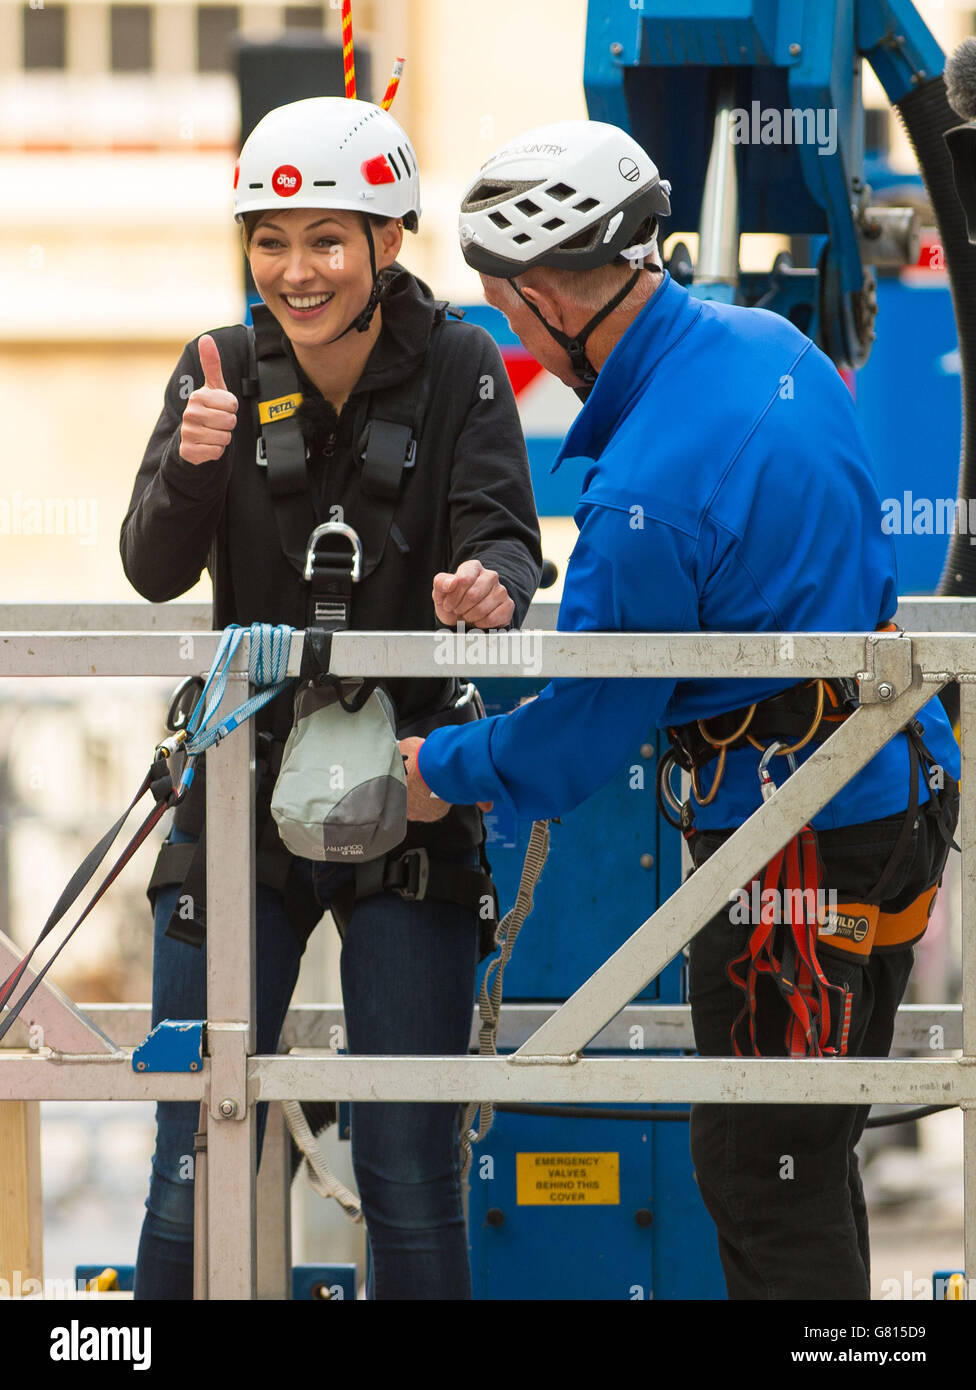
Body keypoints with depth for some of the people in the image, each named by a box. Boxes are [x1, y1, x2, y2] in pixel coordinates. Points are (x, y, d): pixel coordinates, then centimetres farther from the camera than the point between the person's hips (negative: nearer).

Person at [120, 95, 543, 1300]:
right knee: (197, 1167, 0)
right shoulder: (223, 371, -1)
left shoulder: (458, 372, -5)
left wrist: (490, 589, -40)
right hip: (245, 789, 1)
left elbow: (504, 536, -16)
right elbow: (155, 569, -11)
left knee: (409, 1176, -1)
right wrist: (195, 461, -32)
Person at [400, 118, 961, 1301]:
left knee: (762, 1180, -1)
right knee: (809, 1155, 20)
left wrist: (442, 772, 4)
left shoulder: (646, 494, -26)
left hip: (800, 854, -10)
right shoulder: (770, 347, 2)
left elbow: (584, 729, -15)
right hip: (898, 791, 10)